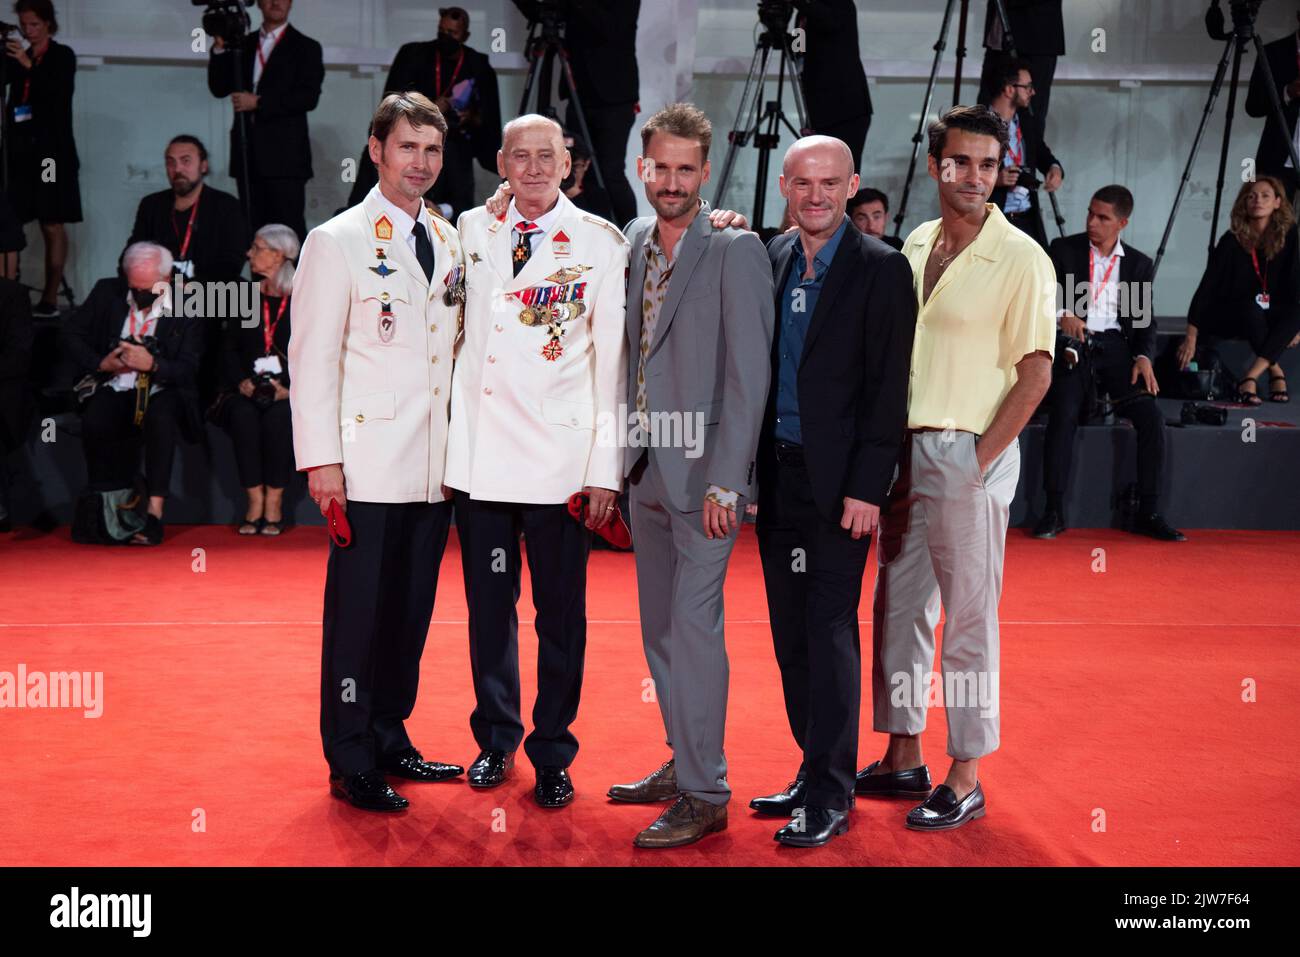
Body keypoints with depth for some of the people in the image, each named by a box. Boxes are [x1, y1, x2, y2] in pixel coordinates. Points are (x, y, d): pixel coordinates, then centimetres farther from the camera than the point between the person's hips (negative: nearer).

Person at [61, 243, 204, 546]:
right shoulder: (107, 292, 5)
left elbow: (188, 369, -7)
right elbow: (71, 333, 10)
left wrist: (153, 364, -25)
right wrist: (100, 364, -6)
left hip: (162, 391, -2)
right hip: (115, 389, 2)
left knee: (160, 420, -37)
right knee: (93, 423, -31)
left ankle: (154, 512, -34)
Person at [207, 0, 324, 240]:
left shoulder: (306, 47, 5)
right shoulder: (242, 45, 17)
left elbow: (309, 97, -7)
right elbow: (219, 88, 13)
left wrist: (259, 102, -12)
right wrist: (219, 49, -1)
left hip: (285, 155, -4)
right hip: (248, 154, 4)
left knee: (289, 228, -9)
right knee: (253, 228, 4)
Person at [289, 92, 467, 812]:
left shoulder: (451, 241, 14)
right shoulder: (338, 241, -2)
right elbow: (312, 357, -6)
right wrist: (320, 459, -12)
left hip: (435, 465, 5)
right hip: (368, 462, -5)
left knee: (412, 609, 11)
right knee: (359, 612, 0)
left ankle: (390, 739, 24)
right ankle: (351, 763, 10)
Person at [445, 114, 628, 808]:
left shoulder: (602, 244, 1)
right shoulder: (470, 231, 9)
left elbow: (613, 362, 0)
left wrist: (607, 470, -5)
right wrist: (446, 441, 8)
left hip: (561, 458, -2)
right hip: (477, 456, 3)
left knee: (561, 613, 4)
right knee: (488, 606, 10)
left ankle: (552, 754, 18)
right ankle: (495, 739, 27)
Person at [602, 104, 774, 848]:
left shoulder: (736, 250, -9)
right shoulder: (633, 242, 11)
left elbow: (748, 376, -14)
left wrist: (725, 481, -18)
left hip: (705, 474, -7)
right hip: (647, 470, 7)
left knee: (693, 626, -7)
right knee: (660, 626, 14)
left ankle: (705, 795, 2)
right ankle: (684, 764, 28)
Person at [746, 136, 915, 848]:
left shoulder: (881, 269, -6)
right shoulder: (769, 260, 11)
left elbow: (888, 389, -9)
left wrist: (866, 488, -14)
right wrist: (747, 471, 7)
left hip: (837, 482, -6)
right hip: (775, 474, 6)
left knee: (829, 629, -3)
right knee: (791, 630, 11)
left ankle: (831, 795, 6)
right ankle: (815, 769, 23)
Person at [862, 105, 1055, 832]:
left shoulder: (1020, 258, -10)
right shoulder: (917, 243, 10)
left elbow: (1036, 374, -11)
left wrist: (979, 461, -14)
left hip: (969, 452, -7)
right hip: (904, 446, 7)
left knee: (968, 616, 0)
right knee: (898, 607, 12)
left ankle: (966, 779, 10)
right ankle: (903, 757, 24)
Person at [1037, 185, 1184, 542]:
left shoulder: (1139, 264, 13)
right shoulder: (1062, 250, 8)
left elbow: (1145, 319, 11)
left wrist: (1144, 356, -7)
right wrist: (1061, 315, -21)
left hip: (1115, 348, 2)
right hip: (1072, 345, -2)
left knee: (1152, 416, -18)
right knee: (1063, 414, -27)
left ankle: (1148, 513, -11)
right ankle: (1054, 511, -21)